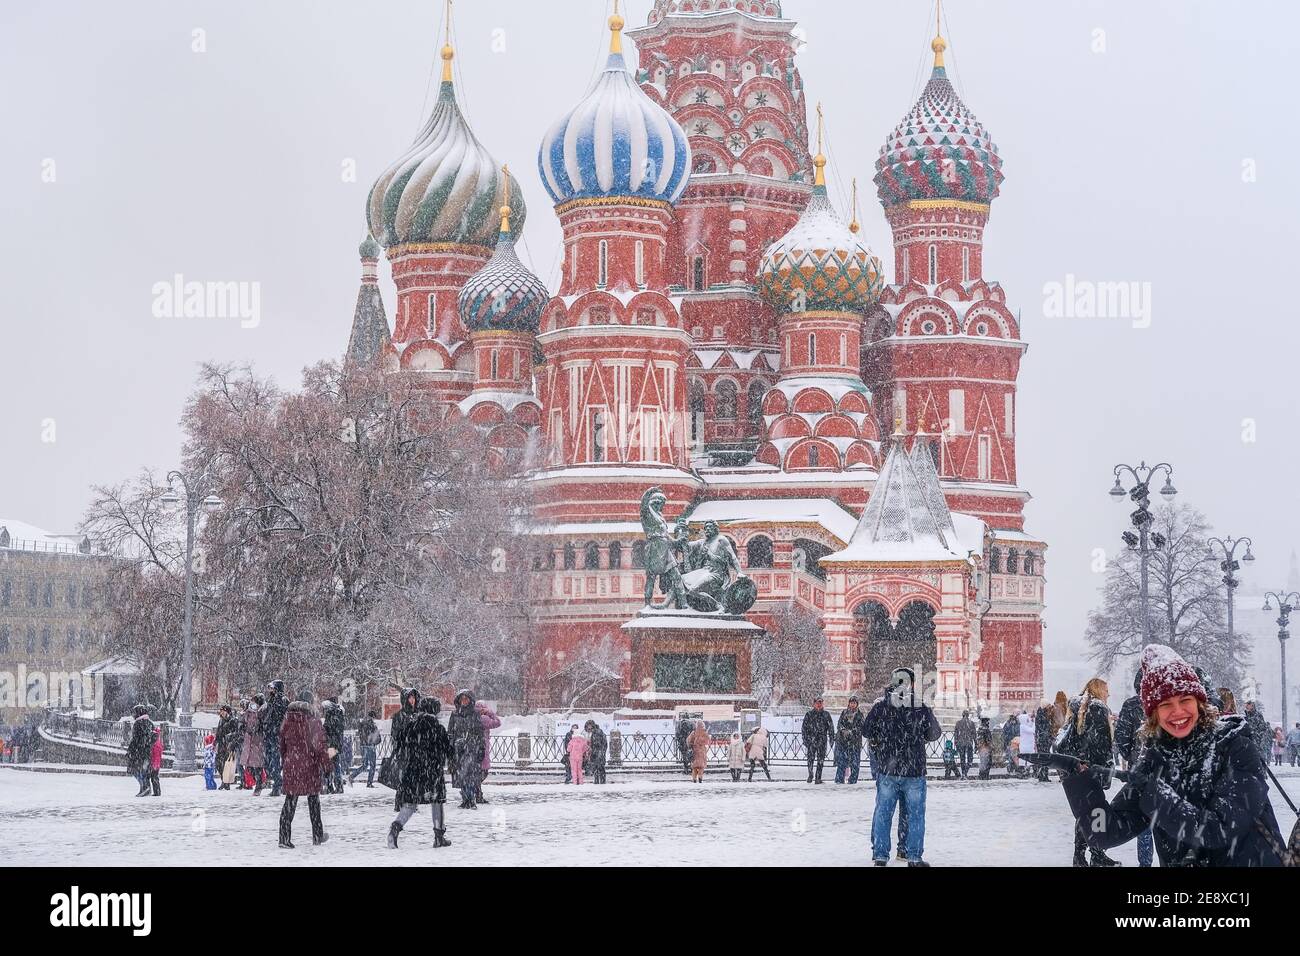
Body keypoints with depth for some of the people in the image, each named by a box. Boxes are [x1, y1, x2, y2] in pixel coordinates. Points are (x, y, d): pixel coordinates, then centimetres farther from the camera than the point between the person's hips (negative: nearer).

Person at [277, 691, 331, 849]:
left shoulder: (287, 720, 3)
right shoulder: (313, 721, -10)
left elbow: (282, 744, 11)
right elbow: (321, 745, -11)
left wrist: (283, 762, 21)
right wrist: (325, 763, -1)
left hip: (290, 766, 3)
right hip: (309, 765, -3)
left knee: (290, 801, 3)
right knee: (313, 800, 14)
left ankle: (285, 838, -7)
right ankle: (317, 836, 23)